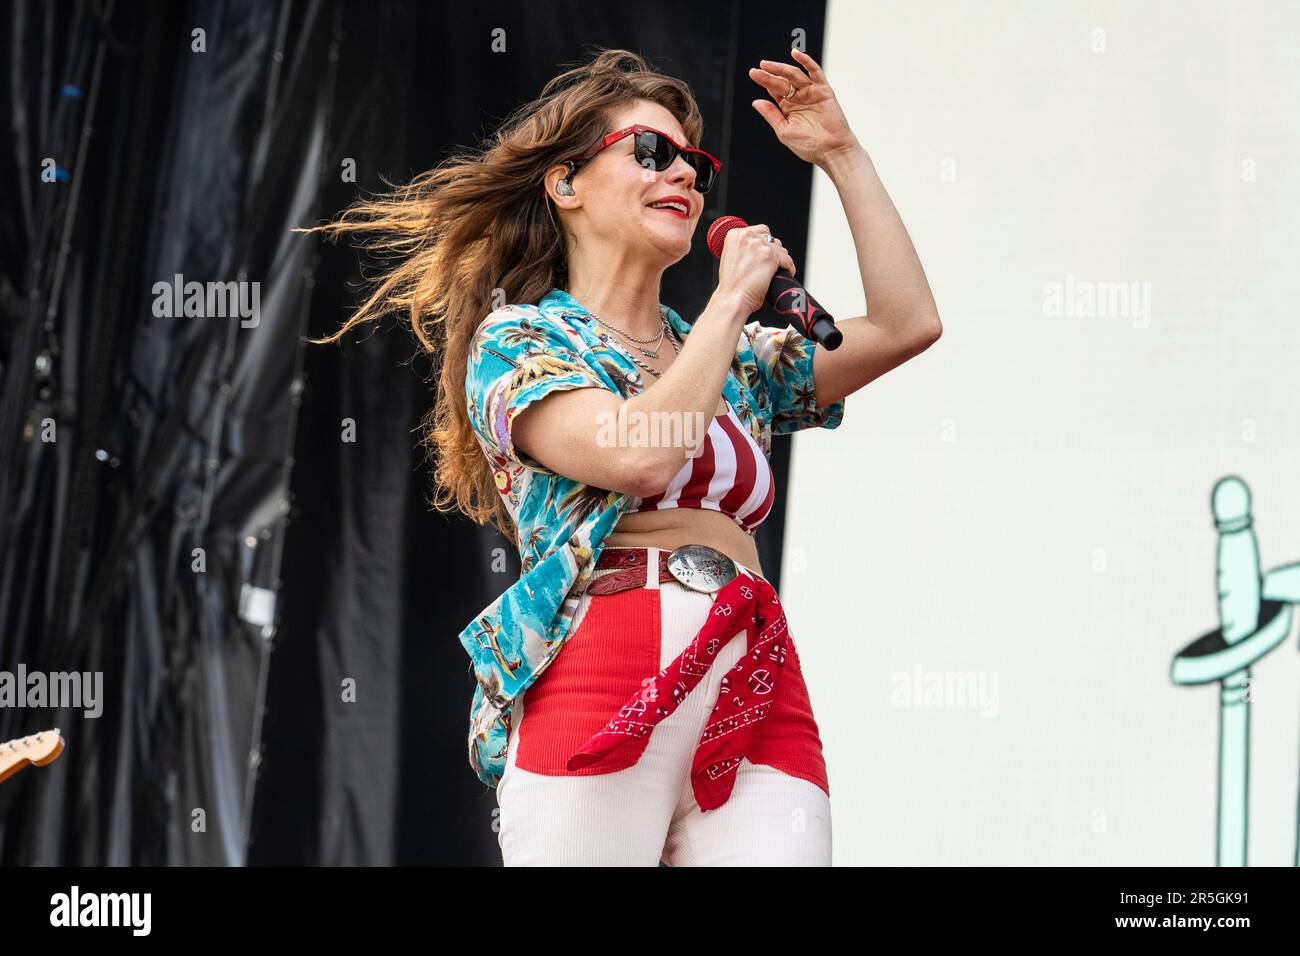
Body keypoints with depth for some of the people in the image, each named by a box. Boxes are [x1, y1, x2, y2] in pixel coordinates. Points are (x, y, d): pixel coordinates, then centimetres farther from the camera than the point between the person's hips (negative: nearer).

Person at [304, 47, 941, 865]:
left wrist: (843, 154, 20)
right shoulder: (519, 338, 7)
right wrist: (732, 300, 1)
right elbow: (642, 455, -11)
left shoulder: (735, 360, 26)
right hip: (604, 693, -5)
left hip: (763, 702, 5)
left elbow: (907, 326, 18)